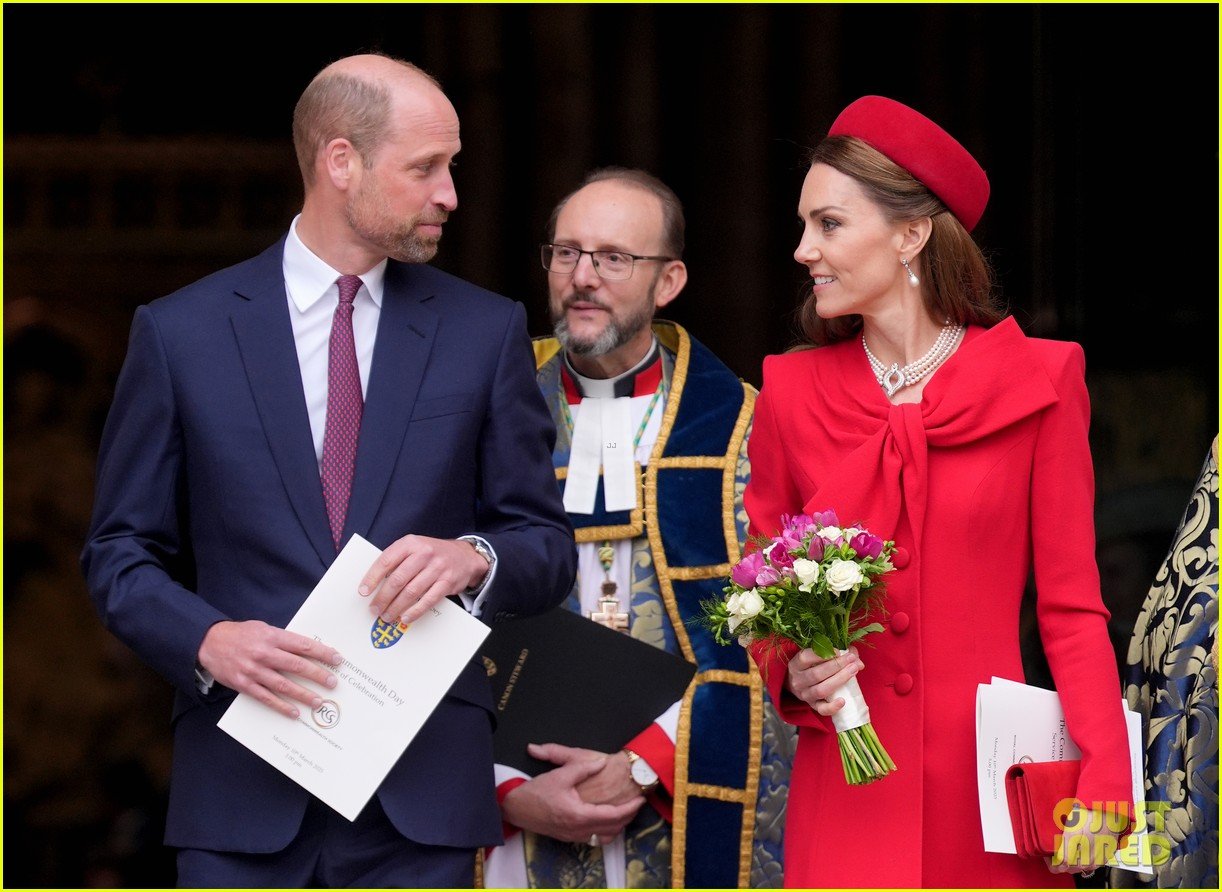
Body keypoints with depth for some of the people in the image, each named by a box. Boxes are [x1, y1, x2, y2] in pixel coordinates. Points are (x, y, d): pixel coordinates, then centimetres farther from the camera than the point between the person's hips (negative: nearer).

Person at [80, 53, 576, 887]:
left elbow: (547, 545, 10)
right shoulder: (180, 332, 4)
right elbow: (121, 553, 7)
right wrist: (207, 639, -13)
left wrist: (473, 558, -13)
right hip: (242, 790, -1)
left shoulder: (487, 331, 7)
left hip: (423, 788, 1)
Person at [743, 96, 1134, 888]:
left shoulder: (1037, 383, 0)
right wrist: (792, 675, -8)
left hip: (988, 783, -2)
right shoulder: (793, 392, 7)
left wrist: (1103, 785, -13)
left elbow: (1072, 605, -1)